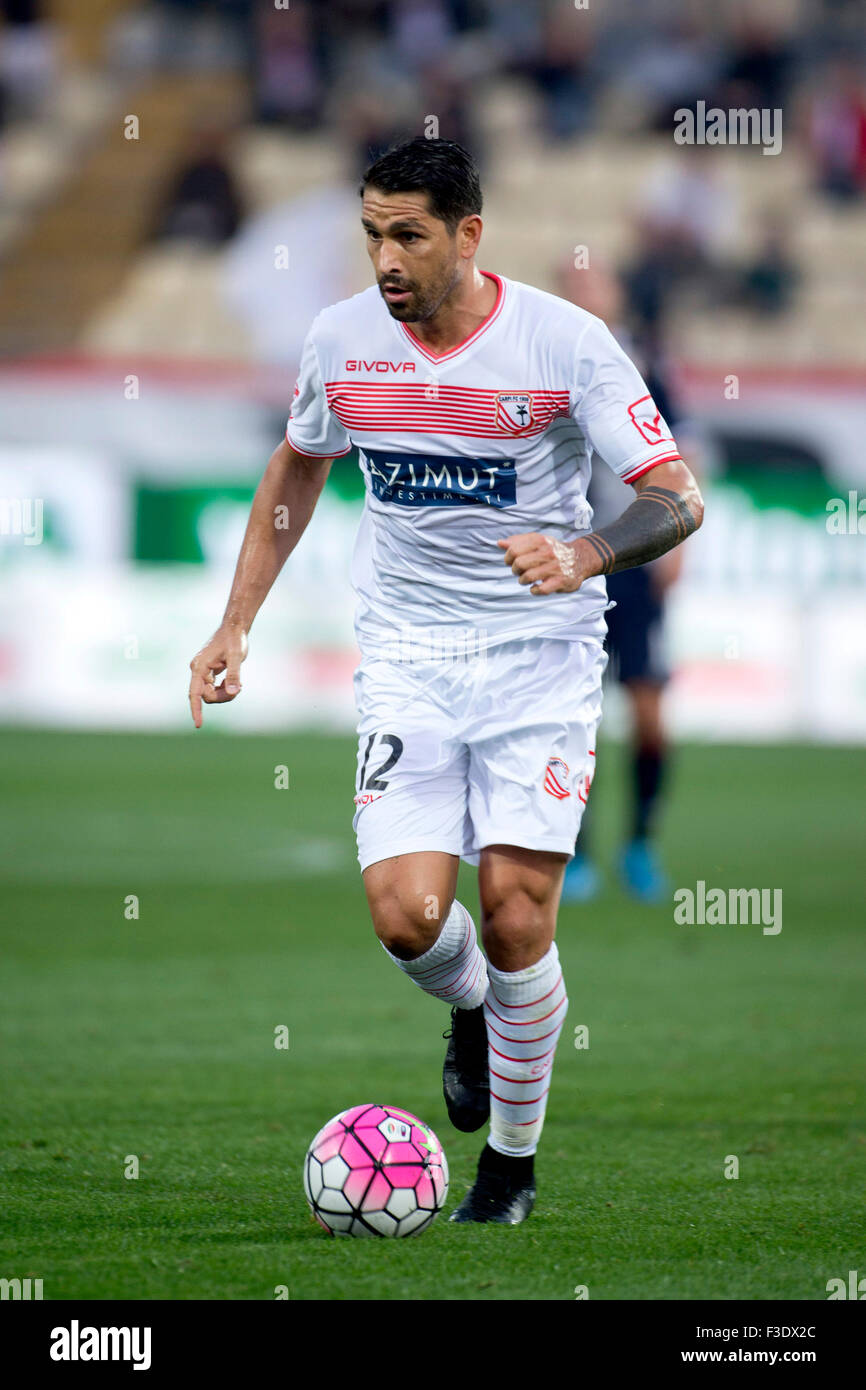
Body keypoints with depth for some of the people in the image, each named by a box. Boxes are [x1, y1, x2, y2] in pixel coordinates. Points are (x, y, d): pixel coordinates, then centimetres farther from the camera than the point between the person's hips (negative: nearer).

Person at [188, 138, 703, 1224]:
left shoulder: (563, 341, -13)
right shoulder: (341, 339, -1)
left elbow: (678, 497, -13)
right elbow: (297, 467, 18)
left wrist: (585, 554, -33)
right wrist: (236, 624, 13)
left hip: (540, 647, -2)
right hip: (406, 654, 3)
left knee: (515, 915, -9)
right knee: (406, 913, -14)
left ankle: (513, 1163, 12)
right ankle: (471, 1013, 23)